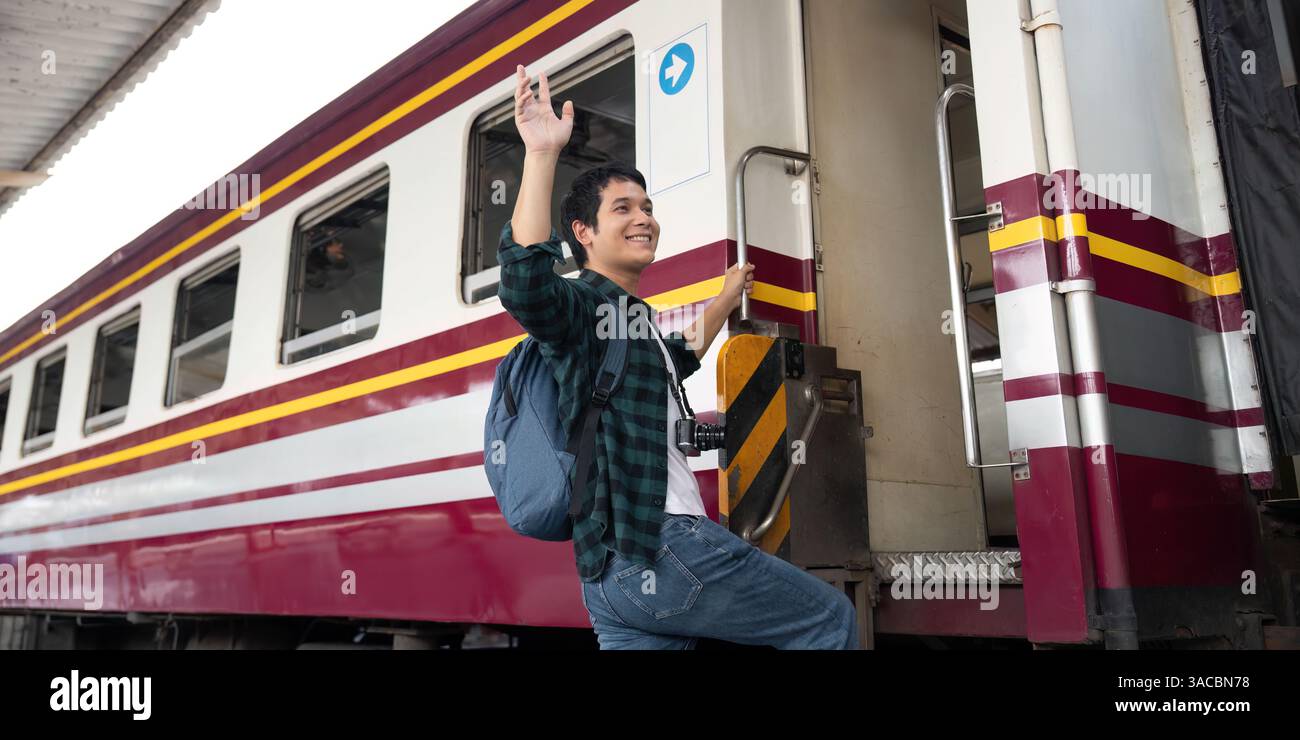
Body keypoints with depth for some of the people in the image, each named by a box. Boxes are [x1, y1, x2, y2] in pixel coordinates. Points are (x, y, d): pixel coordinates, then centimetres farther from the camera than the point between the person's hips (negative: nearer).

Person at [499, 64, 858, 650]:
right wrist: (541, 155, -36)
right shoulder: (582, 305, -7)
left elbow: (678, 359, 44)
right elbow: (525, 284, -31)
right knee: (831, 619, 5)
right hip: (658, 551, -9)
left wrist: (725, 300, 51)